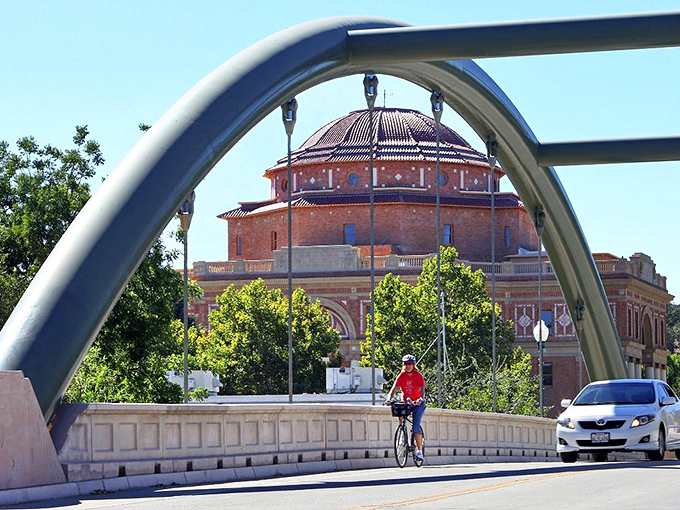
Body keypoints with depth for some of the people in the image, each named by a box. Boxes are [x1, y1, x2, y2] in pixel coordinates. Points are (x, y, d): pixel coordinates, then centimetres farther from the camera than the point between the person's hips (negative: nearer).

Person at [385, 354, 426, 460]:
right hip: (405, 402, 3)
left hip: (418, 404, -3)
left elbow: (422, 389, -24)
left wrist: (421, 399, -46)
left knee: (416, 426, -16)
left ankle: (419, 450, -13)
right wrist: (389, 398, -36)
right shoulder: (402, 376, -6)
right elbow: (394, 388, -17)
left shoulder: (418, 376, -12)